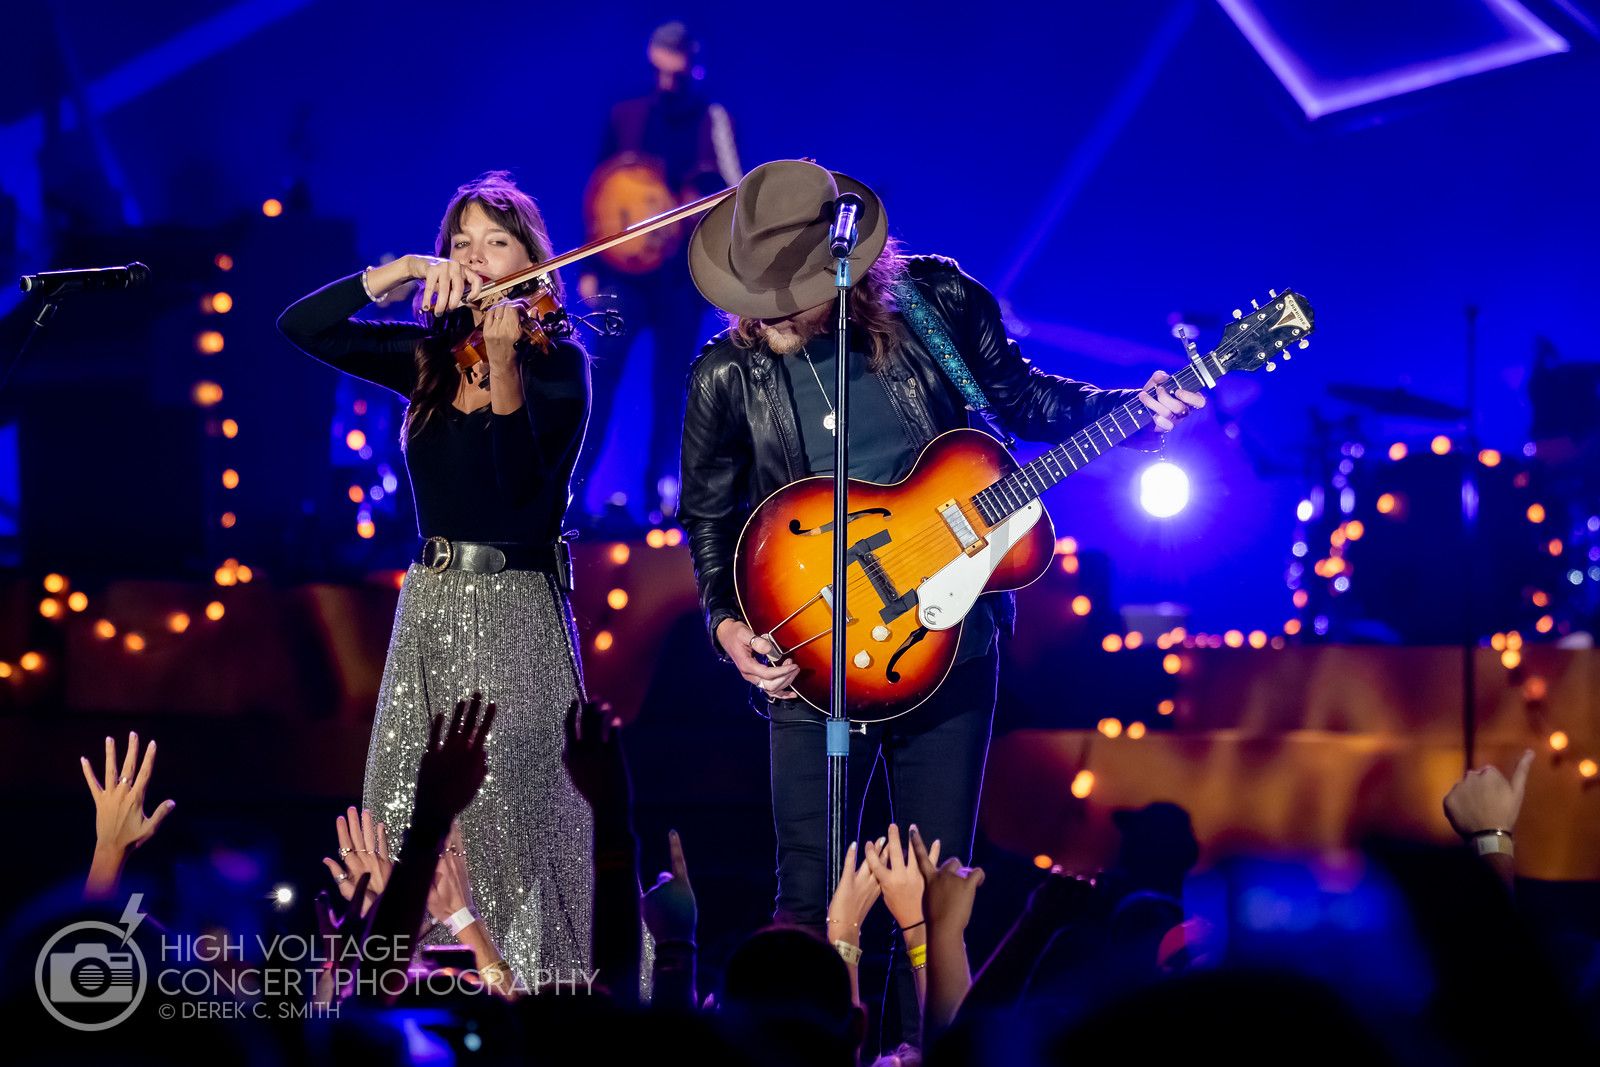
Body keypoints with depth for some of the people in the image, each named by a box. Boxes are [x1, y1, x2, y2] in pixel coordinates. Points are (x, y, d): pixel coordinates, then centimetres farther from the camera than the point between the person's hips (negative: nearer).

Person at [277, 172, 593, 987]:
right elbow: (300, 326, 2)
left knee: (506, 826, -10)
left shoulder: (557, 363, -3)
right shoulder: (427, 360, 10)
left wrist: (503, 364, -30)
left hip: (513, 612, -5)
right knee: (405, 826, 2)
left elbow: (523, 486, -18)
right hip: (429, 605, 5)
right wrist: (399, 272, -8)